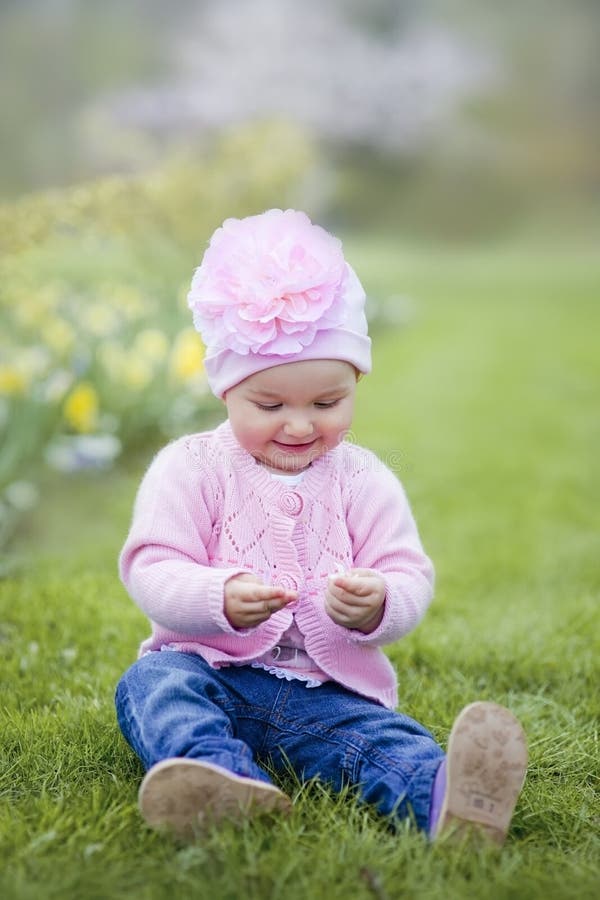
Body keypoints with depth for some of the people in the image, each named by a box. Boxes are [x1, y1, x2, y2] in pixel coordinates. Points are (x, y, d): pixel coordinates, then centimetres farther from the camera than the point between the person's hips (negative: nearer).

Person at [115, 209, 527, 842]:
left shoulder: (365, 481, 6)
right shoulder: (189, 468, 0)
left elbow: (410, 577, -1)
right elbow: (151, 569, -8)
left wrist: (378, 604, -27)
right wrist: (222, 598, -30)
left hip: (326, 690, 1)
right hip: (210, 672, 0)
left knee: (382, 736, -27)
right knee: (152, 684, -31)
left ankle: (444, 801, -56)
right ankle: (230, 784, -58)